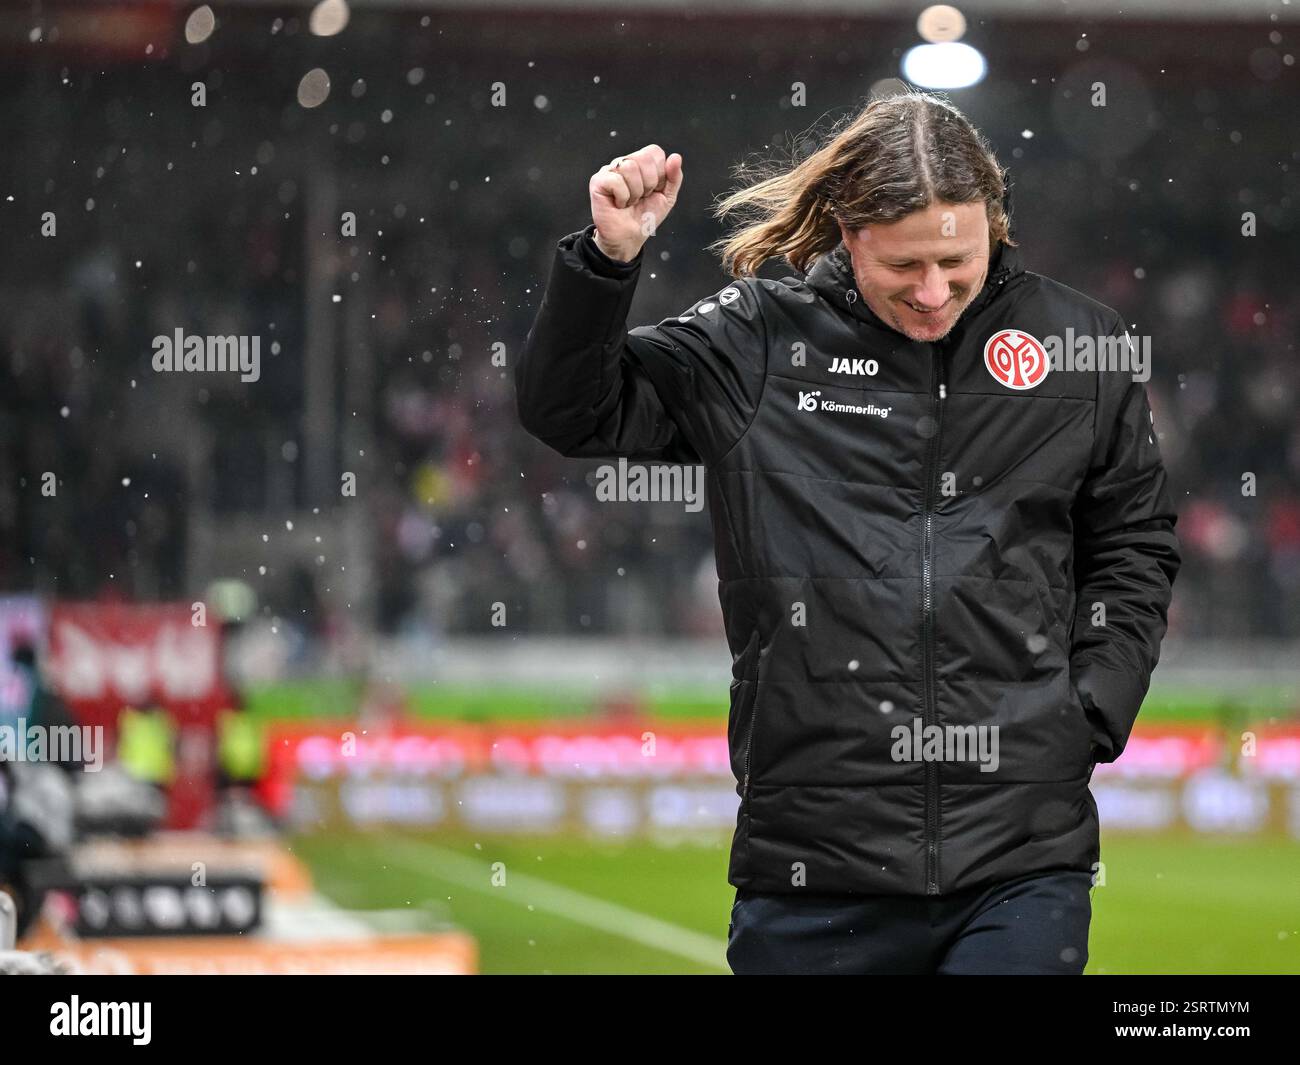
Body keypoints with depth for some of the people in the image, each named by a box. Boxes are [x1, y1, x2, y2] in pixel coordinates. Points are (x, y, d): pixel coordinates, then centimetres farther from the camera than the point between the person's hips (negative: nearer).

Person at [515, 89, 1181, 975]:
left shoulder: (1080, 344, 7)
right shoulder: (759, 343, 3)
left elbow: (1135, 545, 18)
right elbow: (570, 412, 6)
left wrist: (1093, 717, 6)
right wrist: (608, 259, -10)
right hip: (815, 854, 0)